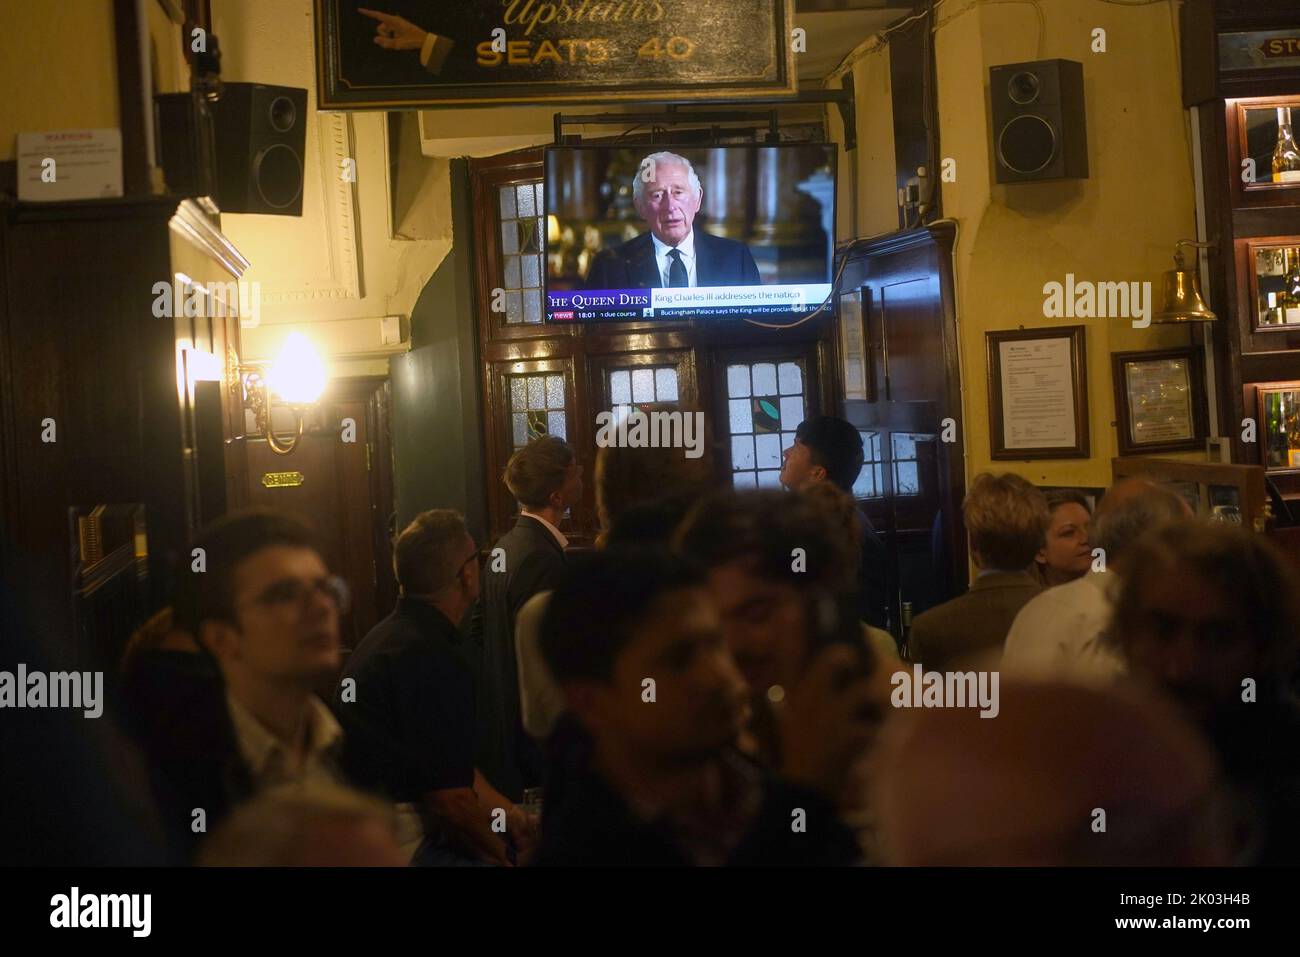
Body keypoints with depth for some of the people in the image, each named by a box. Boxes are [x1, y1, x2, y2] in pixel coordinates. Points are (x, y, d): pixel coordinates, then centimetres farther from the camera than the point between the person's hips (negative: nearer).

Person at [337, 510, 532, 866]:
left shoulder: (391, 635, 13)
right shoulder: (433, 659, -21)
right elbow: (451, 799, -21)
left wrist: (512, 816, 18)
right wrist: (500, 855, -5)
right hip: (392, 851, -10)